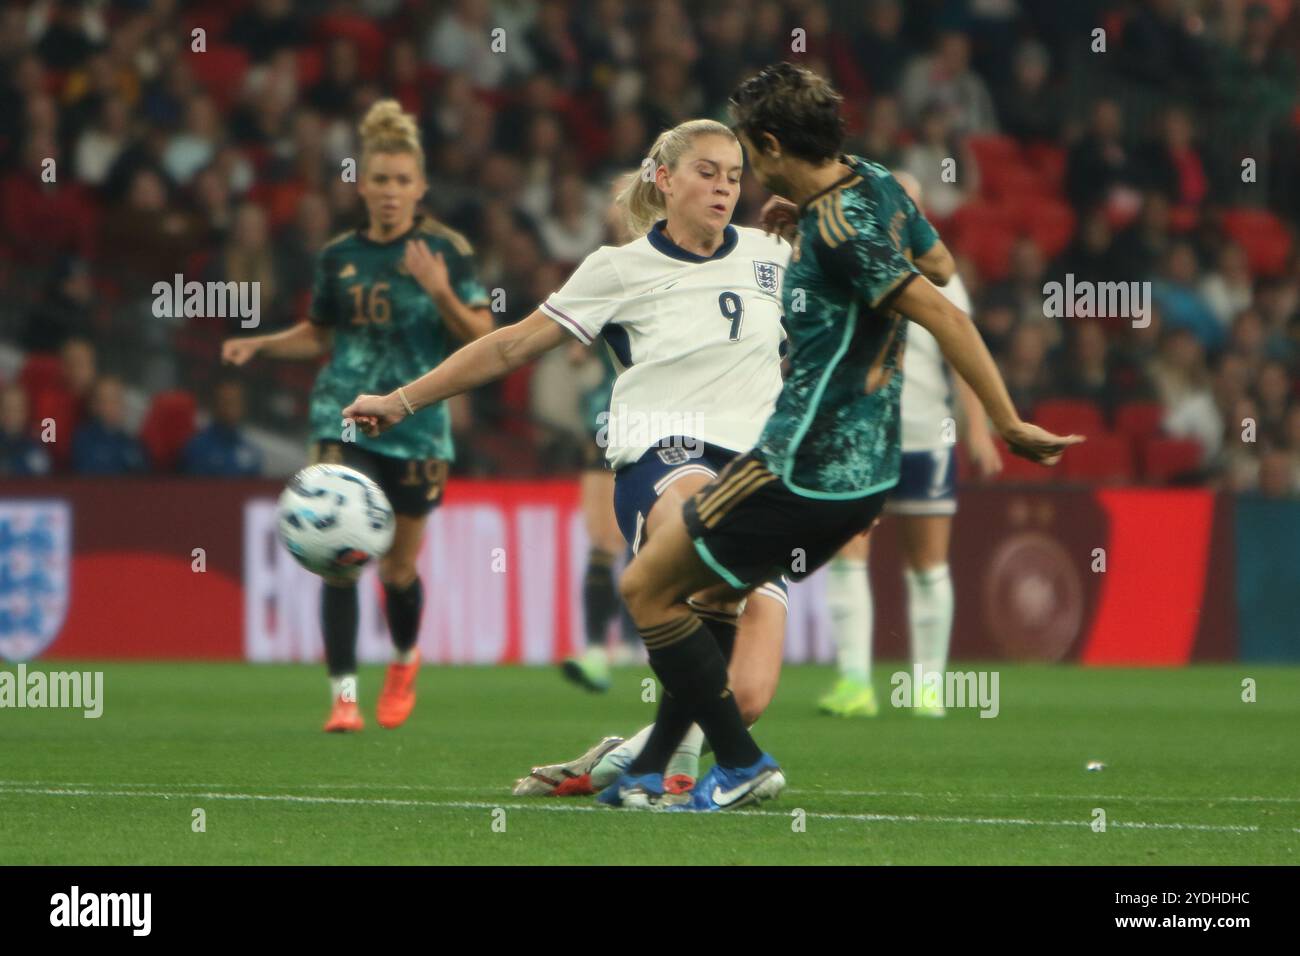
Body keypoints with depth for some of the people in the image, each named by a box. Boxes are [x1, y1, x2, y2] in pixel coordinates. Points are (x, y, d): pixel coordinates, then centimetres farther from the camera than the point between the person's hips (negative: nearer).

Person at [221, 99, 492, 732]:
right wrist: (260, 346, 5)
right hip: (344, 420, 1)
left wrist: (442, 294, -21)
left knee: (400, 567, 8)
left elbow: (482, 338, -5)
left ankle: (405, 660, 40)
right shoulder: (339, 257, 5)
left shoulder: (446, 250, -2)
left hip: (418, 427, -1)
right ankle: (343, 695, -13)